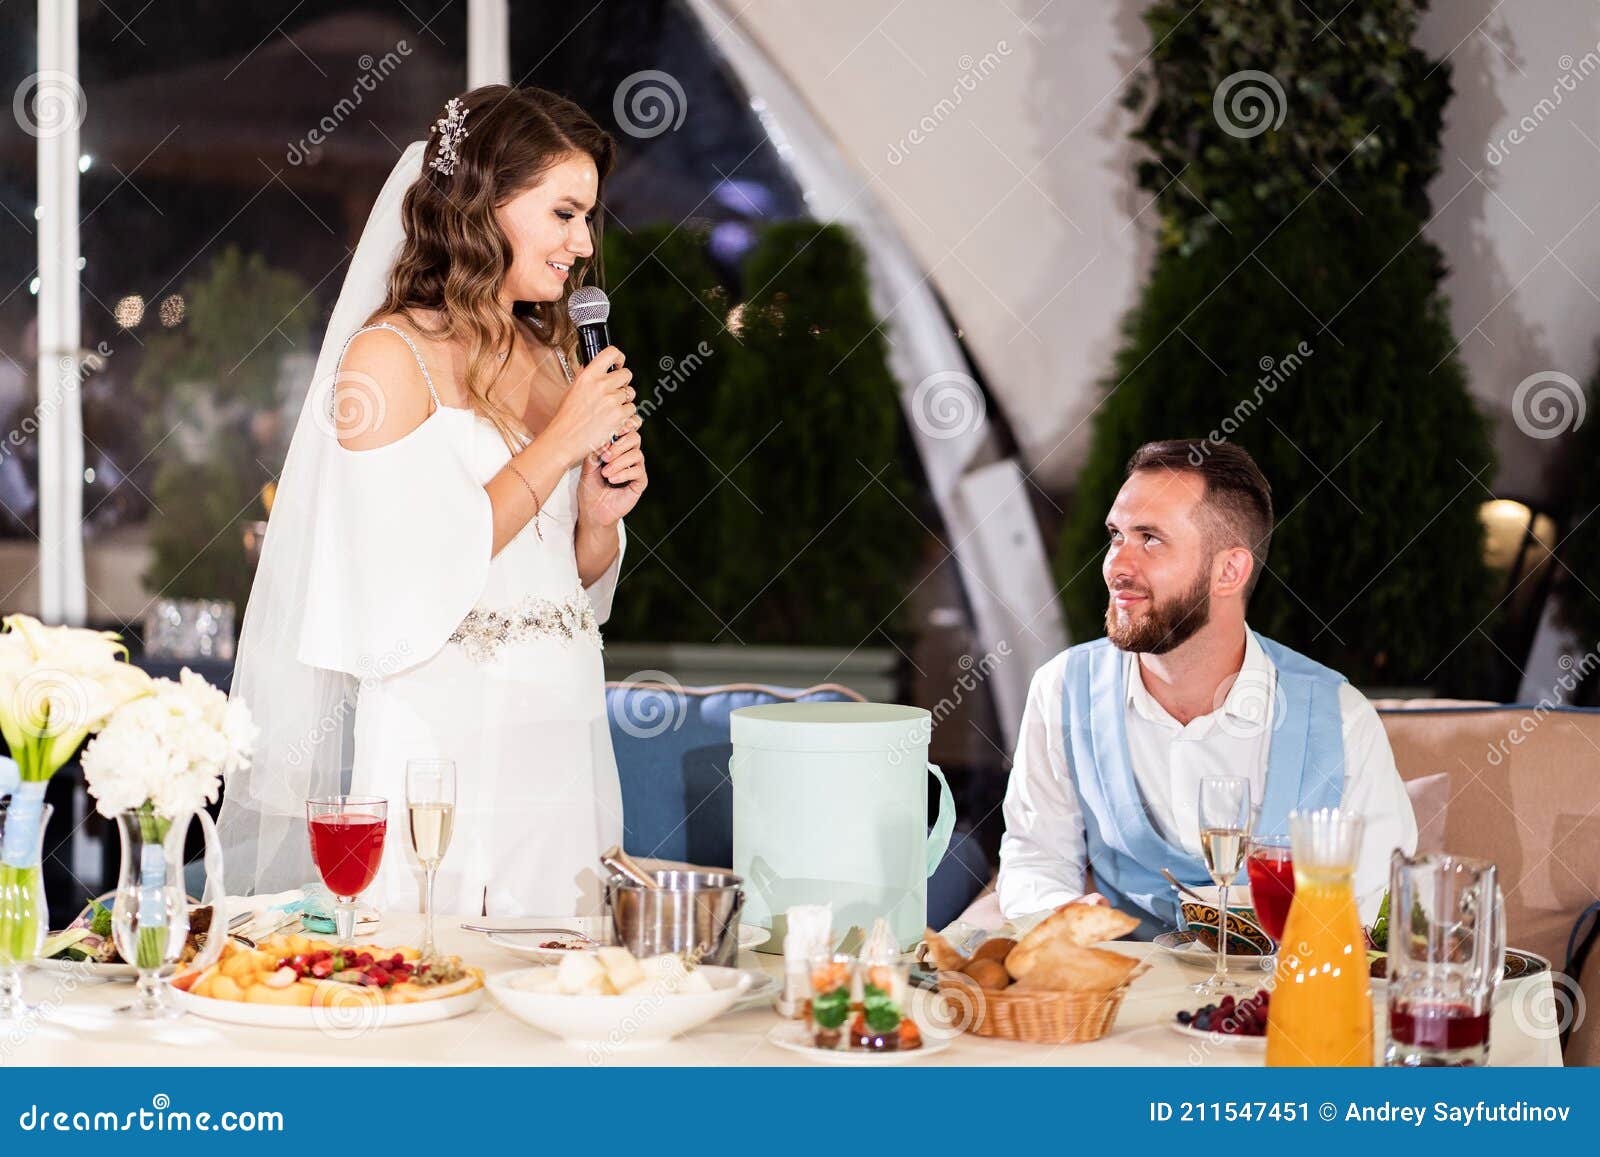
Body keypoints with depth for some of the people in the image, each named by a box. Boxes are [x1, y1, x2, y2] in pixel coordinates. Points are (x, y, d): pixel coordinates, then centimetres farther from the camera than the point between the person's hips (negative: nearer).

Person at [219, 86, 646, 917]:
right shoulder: (389, 357, -8)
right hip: (438, 736, -7)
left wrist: (600, 515, -2)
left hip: (558, 727, 7)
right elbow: (415, 579, -16)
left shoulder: (553, 357, 13)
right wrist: (560, 444, -12)